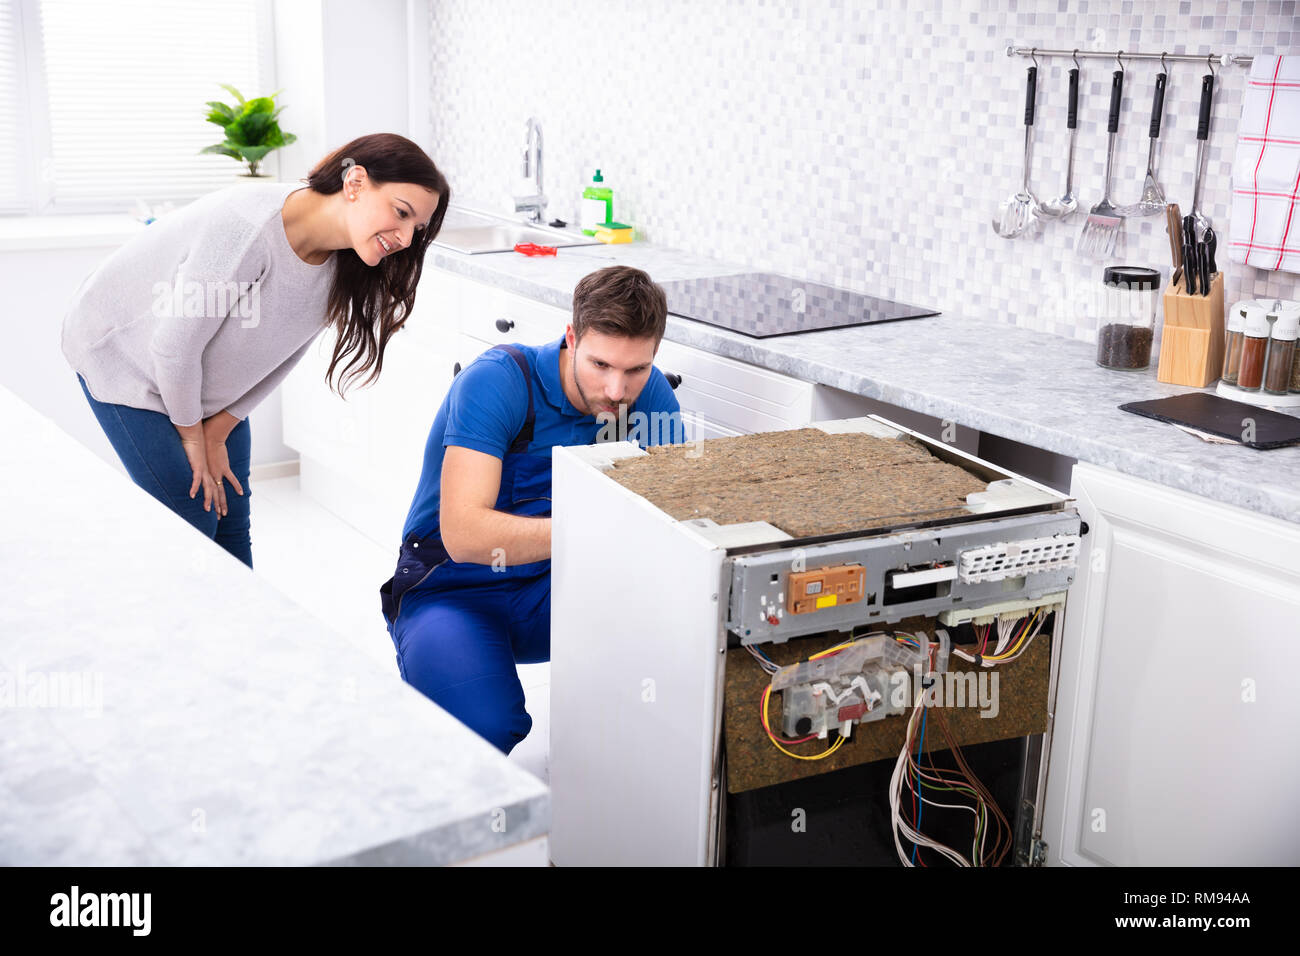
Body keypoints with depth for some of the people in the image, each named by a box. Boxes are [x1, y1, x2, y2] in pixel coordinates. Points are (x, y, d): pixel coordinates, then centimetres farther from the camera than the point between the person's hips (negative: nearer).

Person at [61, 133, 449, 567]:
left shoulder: (341, 264, -14)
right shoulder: (245, 228, -37)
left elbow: (280, 358, -2)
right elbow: (175, 348, -28)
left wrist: (216, 435, -2)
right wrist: (192, 437, -14)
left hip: (199, 378, 6)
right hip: (123, 352, -6)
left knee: (231, 521, 5)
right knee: (191, 524, -8)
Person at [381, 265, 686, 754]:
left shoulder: (649, 394, -8)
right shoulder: (497, 382, -24)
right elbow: (463, 534, -33)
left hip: (553, 587, 4)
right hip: (453, 591, -4)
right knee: (486, 727, -31)